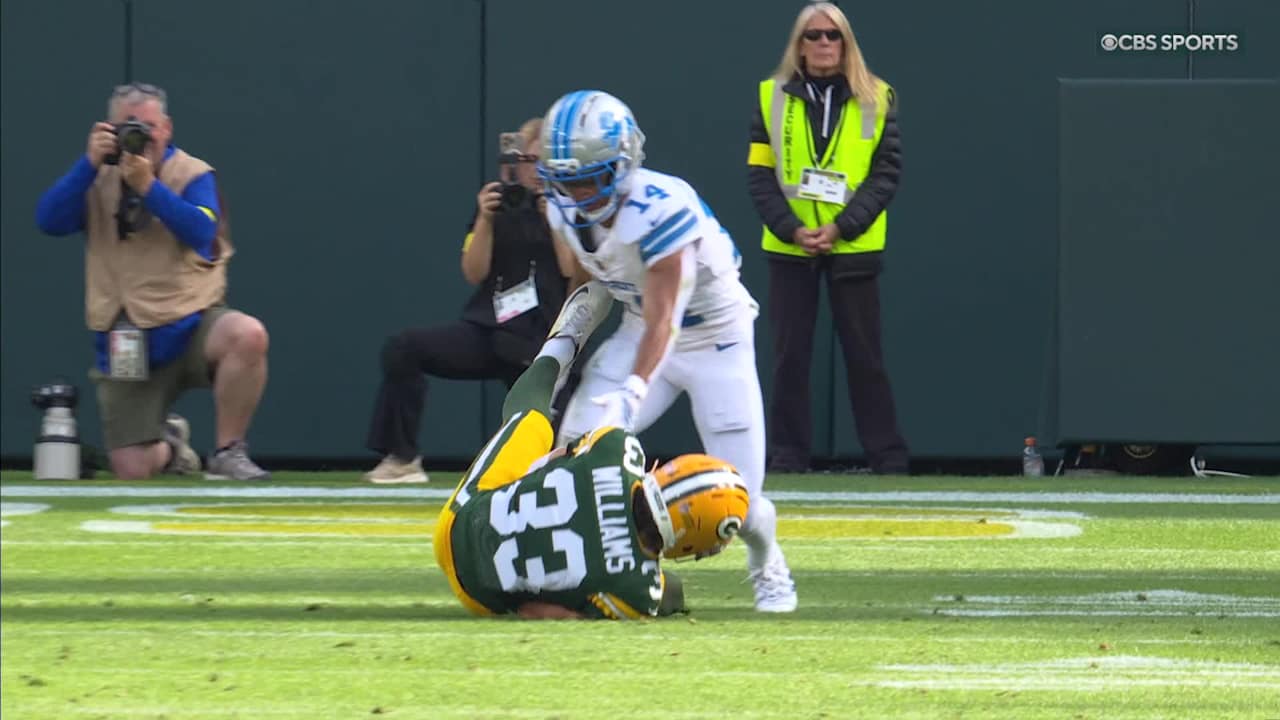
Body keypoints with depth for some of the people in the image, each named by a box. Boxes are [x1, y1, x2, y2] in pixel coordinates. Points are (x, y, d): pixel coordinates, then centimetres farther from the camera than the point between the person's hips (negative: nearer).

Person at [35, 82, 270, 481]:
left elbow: (202, 233, -20)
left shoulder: (192, 175, -2)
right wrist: (90, 163, -18)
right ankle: (169, 444, 35)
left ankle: (228, 453, -18)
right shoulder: (97, 180, 5)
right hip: (129, 342, 2)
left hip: (192, 322, -2)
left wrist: (148, 186, -28)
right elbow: (49, 221, -10)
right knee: (131, 470, -6)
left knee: (247, 335, -37)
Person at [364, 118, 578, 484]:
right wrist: (485, 219, -14)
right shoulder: (499, 203, 6)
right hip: (487, 331, 2)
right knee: (402, 348, -22)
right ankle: (401, 458, -18)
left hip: (542, 344, -2)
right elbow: (474, 273, -1)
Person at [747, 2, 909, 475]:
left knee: (864, 356, 1)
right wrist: (792, 229, -13)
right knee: (790, 356, 2)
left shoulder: (875, 99, 3)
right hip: (789, 247, 1)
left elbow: (887, 172, -2)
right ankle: (787, 458, 7)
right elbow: (759, 174, 1)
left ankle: (888, 458, 5)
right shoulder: (773, 98, 5)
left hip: (854, 246, -1)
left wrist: (841, 227, -13)